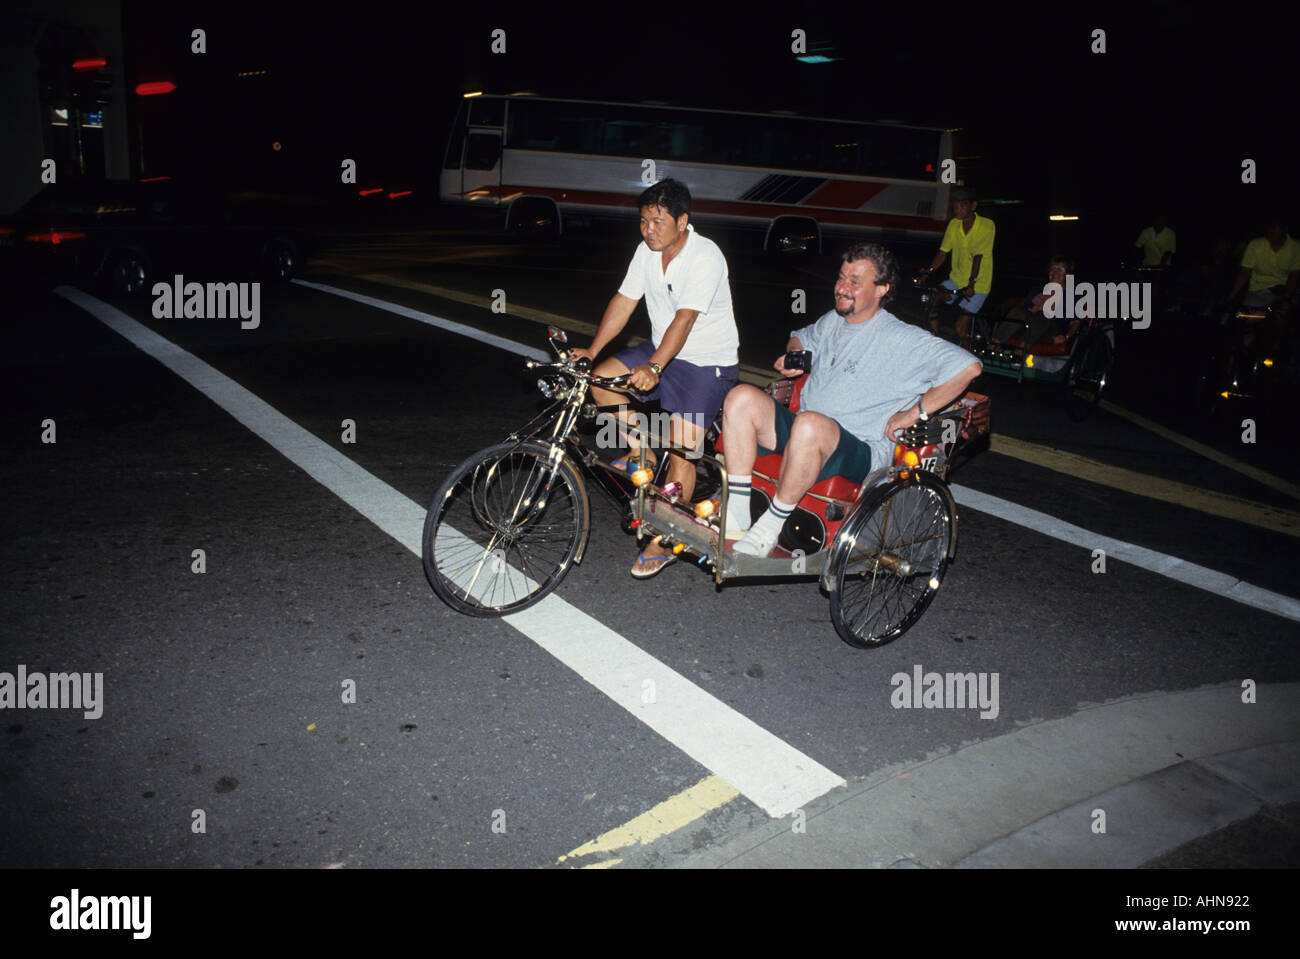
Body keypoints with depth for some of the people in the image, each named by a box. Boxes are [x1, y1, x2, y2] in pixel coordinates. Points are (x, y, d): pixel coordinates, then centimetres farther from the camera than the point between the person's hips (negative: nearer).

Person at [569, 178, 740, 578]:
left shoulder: (705, 257, -23)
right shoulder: (648, 249, -1)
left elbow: (685, 319, -32)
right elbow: (624, 301, 1)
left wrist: (654, 367, -43)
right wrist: (591, 350, -7)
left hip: (707, 364, -7)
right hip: (661, 350, 7)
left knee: (681, 450, -11)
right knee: (600, 379, -8)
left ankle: (664, 543, 2)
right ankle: (640, 451, 10)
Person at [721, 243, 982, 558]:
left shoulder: (901, 340, -6)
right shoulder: (833, 321, 16)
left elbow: (968, 366, -15)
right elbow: (802, 336, 40)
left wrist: (915, 412, -13)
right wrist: (793, 356, 15)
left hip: (860, 451, -7)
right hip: (803, 435, 7)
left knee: (809, 425, -40)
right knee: (741, 398, -16)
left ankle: (770, 527, -25)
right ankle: (737, 516, -19)